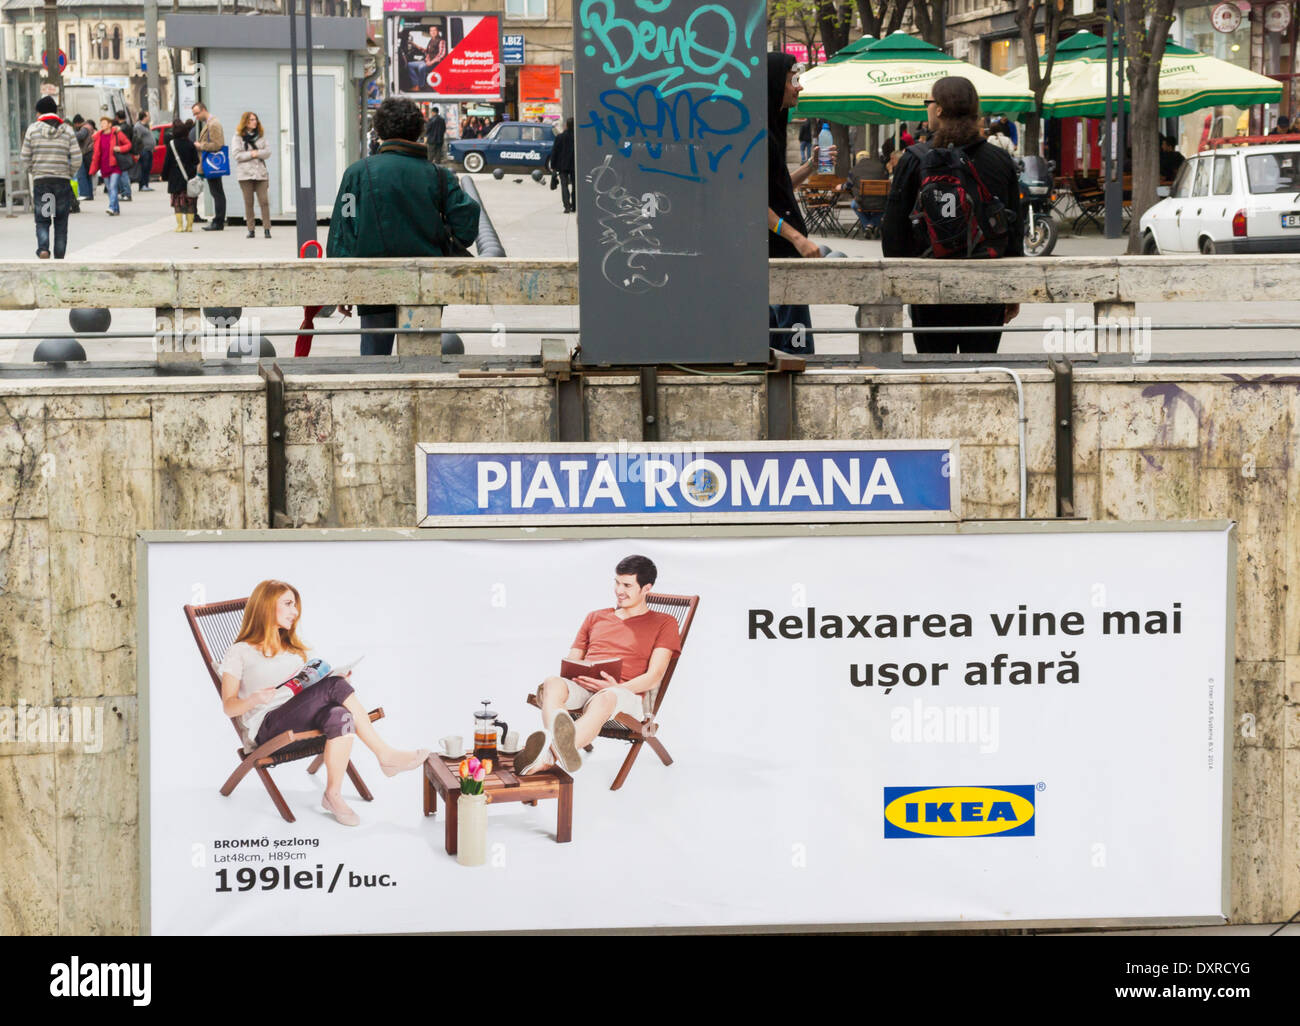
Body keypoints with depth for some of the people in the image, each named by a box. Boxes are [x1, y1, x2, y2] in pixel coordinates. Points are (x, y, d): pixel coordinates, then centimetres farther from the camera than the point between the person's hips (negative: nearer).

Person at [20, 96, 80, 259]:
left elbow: (24, 158, 1)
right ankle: (59, 259, 7)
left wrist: (29, 172, 18)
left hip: (40, 180, -1)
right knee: (61, 224, 8)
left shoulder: (33, 129, 1)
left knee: (42, 221, 5)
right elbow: (76, 158, -3)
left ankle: (43, 249, -20)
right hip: (63, 181, 1)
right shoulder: (67, 130, 3)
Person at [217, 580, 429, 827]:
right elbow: (229, 707, 0)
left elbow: (318, 683, 21)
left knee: (339, 716, -33)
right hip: (267, 728, -6)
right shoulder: (240, 653, 9)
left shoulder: (296, 650, 29)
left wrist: (339, 679, 0)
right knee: (335, 686, -30)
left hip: (303, 719, 6)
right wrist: (254, 700, -21)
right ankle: (385, 755, -23)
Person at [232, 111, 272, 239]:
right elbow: (236, 155, -7)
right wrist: (251, 154, -10)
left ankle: (267, 229, -3)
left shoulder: (260, 137, 12)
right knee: (248, 202, 1)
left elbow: (268, 152, 4)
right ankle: (250, 229, 6)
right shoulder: (238, 137, 2)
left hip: (260, 173, 2)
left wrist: (257, 153, -11)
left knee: (264, 201, -6)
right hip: (245, 174, -2)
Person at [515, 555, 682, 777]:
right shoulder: (596, 618, 30)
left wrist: (616, 687, -15)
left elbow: (653, 679, 4)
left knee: (603, 701, -43)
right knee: (552, 684, -34)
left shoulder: (664, 624, 17)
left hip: (626, 694, -4)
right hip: (581, 687, 4)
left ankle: (550, 753, -74)